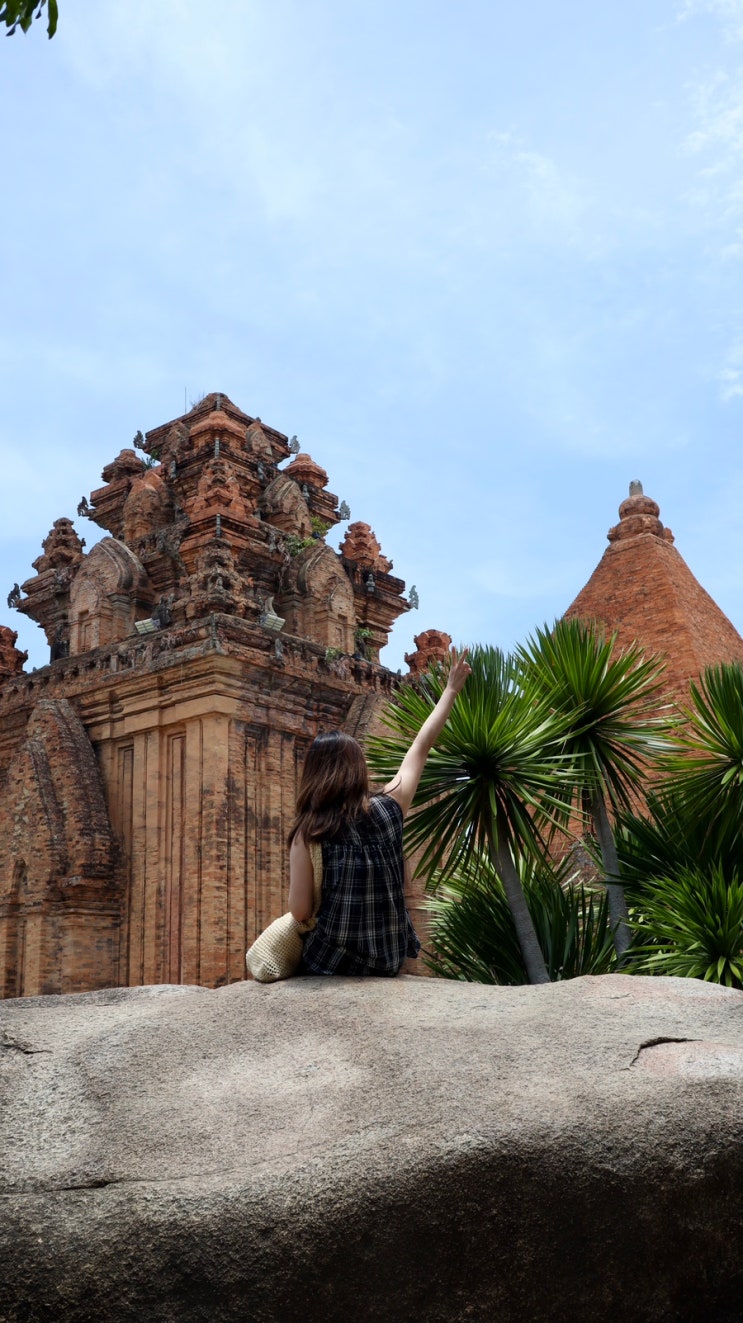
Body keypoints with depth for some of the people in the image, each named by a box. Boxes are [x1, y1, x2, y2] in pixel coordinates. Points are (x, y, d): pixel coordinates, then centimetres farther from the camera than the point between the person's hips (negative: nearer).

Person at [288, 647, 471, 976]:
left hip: (329, 965, -3)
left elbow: (300, 912, -14)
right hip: (387, 963, 3)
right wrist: (452, 689, 17)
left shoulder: (308, 832, -14)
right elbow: (421, 746, 6)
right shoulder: (388, 809, -7)